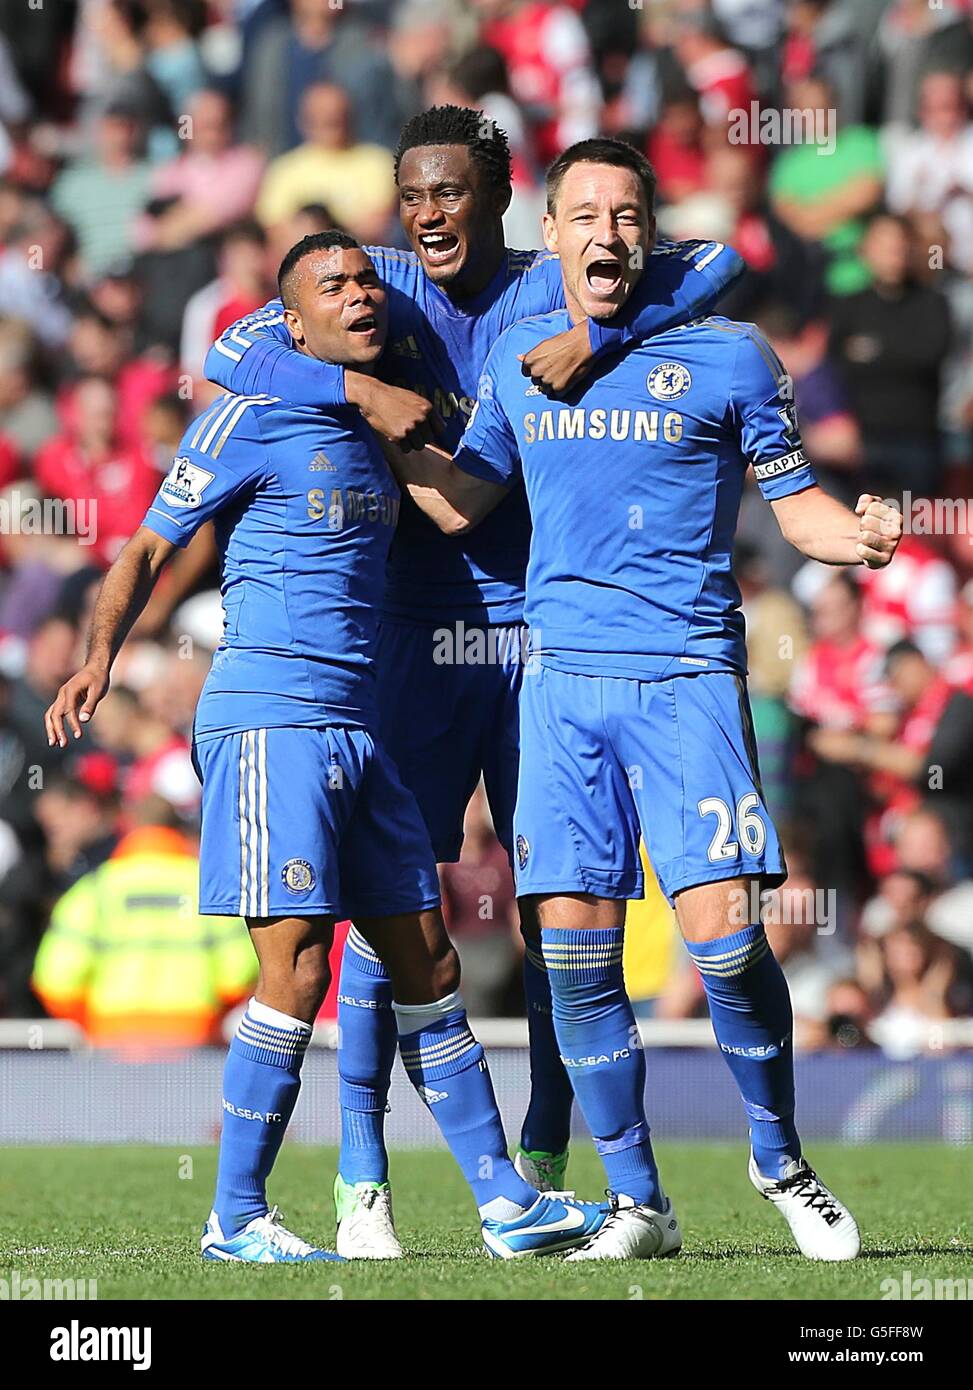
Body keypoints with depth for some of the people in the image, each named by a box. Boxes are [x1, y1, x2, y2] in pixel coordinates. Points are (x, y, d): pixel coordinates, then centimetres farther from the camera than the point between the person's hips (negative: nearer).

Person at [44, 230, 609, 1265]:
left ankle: (504, 1202, 12)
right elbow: (147, 549, -5)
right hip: (269, 714, -8)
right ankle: (235, 1217, -4)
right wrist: (99, 656, -19)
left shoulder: (376, 422, 18)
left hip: (357, 727, 8)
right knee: (297, 969, -12)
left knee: (426, 962, 8)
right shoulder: (251, 422, -3)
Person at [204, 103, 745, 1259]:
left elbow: (716, 265, -11)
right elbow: (232, 351, -9)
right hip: (415, 638, -1)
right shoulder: (381, 285, 2)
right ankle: (362, 1184, -2)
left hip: (544, 635, 1)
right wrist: (364, 390, -21)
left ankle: (542, 1165, 14)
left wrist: (594, 332, -23)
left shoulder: (558, 289, 1)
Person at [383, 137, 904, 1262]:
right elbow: (461, 499, 19)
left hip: (687, 676, -3)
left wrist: (860, 535, -16)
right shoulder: (518, 356, 11)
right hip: (563, 677, 3)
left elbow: (795, 502, 4)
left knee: (722, 935, -13)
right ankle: (637, 1202, 11)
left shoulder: (725, 356, 1)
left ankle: (779, 1160, 11)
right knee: (574, 947, -1)